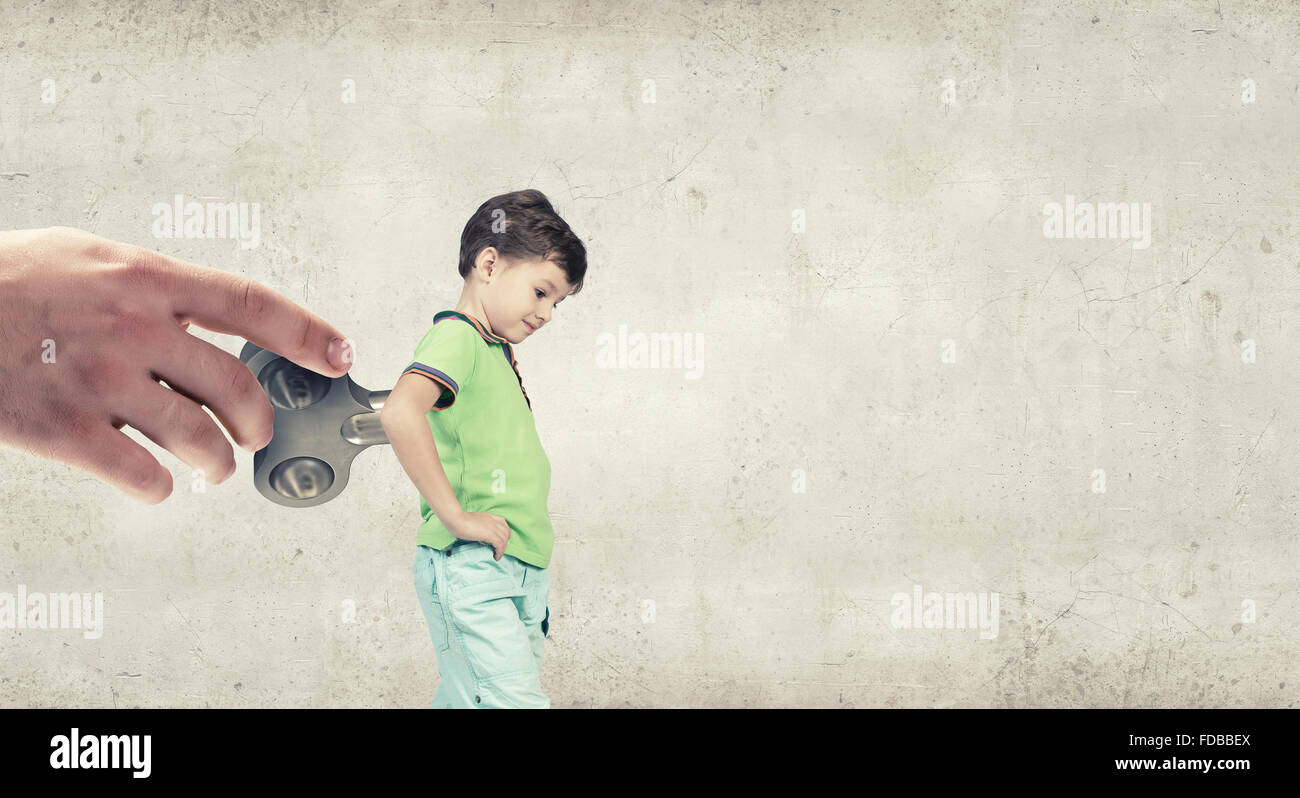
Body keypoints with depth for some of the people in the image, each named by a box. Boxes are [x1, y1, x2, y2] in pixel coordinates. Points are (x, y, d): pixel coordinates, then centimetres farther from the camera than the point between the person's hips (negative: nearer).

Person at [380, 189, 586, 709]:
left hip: (519, 574, 9)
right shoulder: (456, 336, -9)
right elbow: (399, 411, -28)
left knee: (465, 700, 9)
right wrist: (454, 515, -23)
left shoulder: (498, 354, 20)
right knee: (518, 701, -16)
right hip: (470, 568, -9)